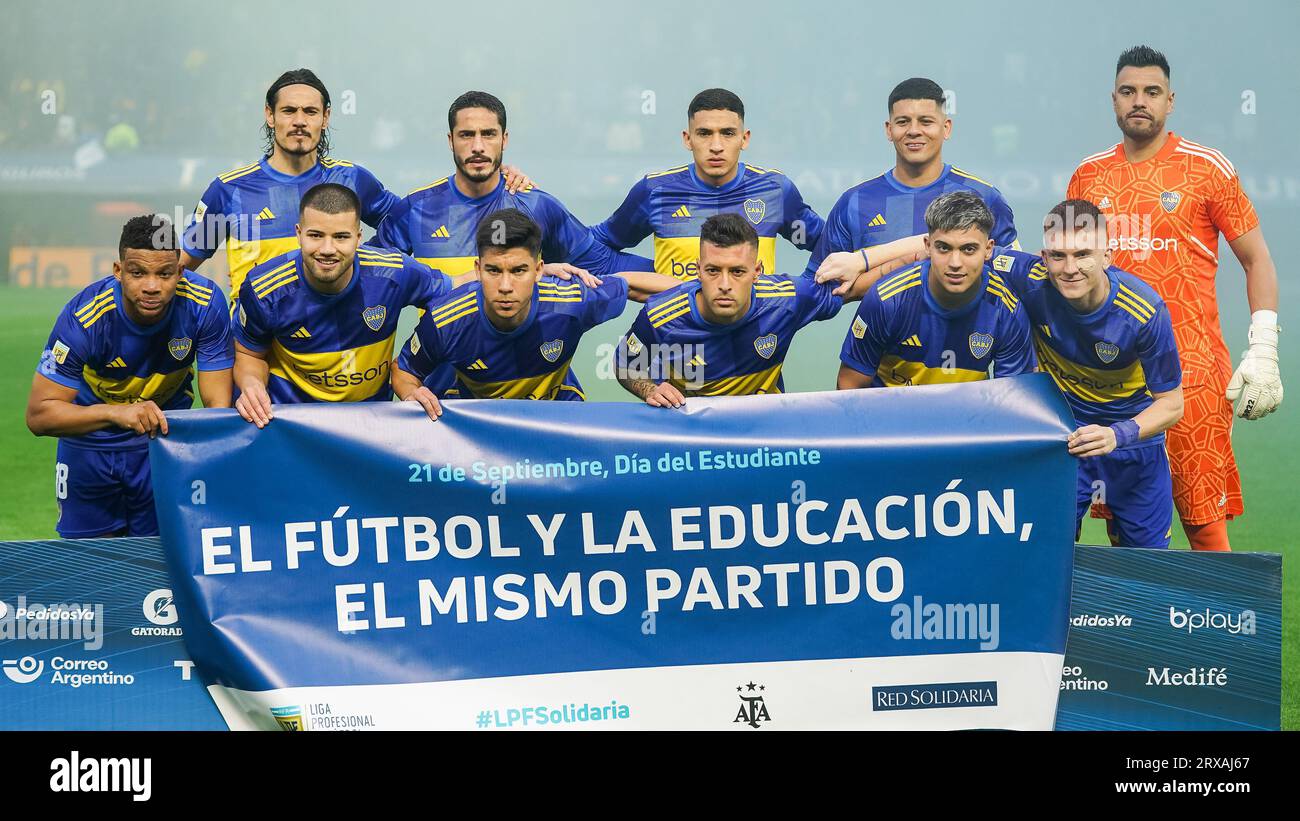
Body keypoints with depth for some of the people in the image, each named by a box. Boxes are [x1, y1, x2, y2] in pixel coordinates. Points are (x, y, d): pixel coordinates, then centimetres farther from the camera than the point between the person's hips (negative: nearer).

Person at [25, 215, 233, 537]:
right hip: (90, 443, -1)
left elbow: (218, 404, -21)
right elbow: (39, 414, -28)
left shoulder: (206, 304, -25)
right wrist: (115, 413, -44)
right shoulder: (83, 318, -29)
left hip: (165, 436, 1)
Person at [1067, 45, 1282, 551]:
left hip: (1192, 371, -4)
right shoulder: (1088, 175, 11)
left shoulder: (1206, 169, 0)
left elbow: (1257, 260, 3)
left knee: (1204, 518, -7)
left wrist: (1262, 351, -6)